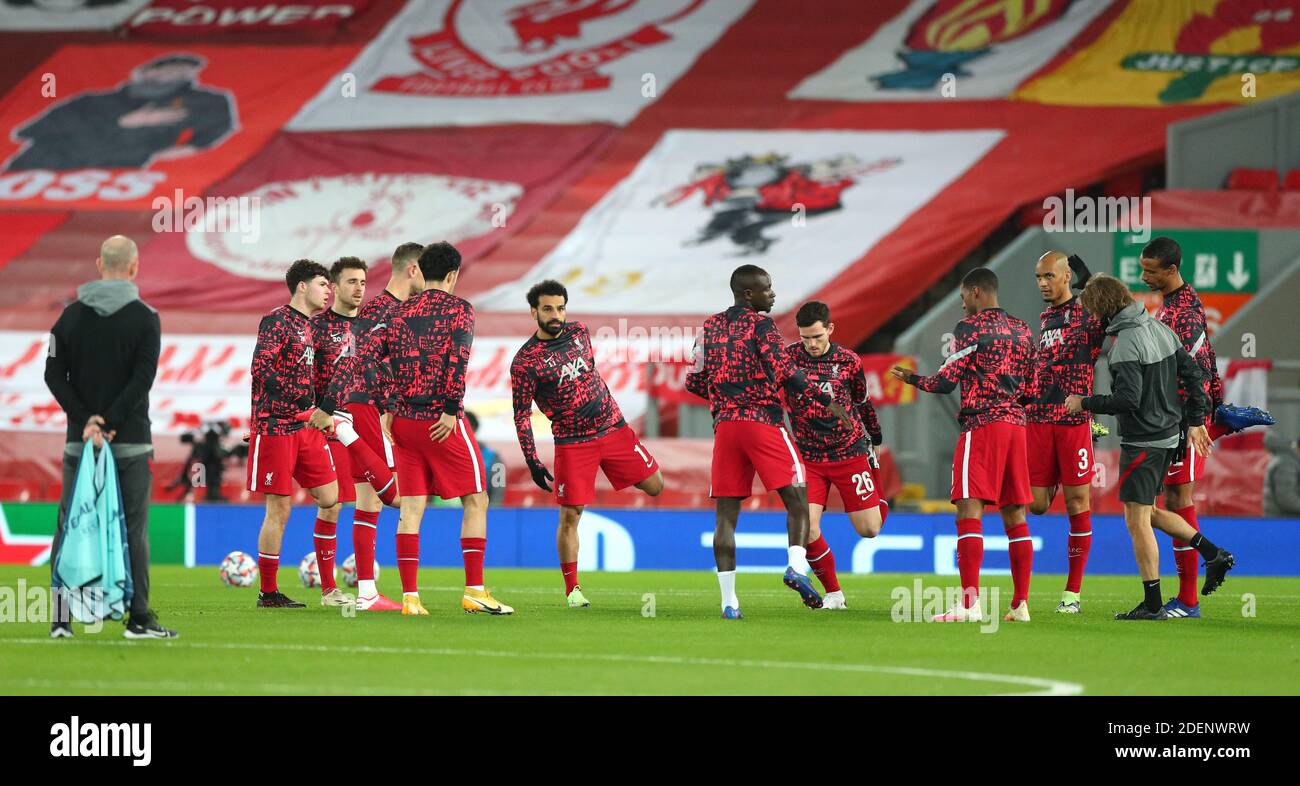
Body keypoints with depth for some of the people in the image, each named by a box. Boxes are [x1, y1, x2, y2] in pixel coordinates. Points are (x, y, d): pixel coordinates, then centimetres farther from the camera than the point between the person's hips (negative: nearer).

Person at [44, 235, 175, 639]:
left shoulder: (71, 315, 6)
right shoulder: (144, 317, -5)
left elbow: (54, 375, 0)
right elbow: (143, 378, -13)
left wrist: (86, 420, -6)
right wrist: (109, 422, -12)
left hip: (79, 438, 3)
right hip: (131, 440, -3)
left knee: (68, 526, 6)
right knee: (133, 529, 0)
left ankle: (60, 618, 1)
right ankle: (139, 618, -2)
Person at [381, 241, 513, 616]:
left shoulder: (400, 311, 12)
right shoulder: (459, 308, -2)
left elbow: (383, 359, 6)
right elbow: (457, 359, -14)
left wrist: (389, 410, 6)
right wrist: (452, 410, -14)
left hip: (403, 420, 5)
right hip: (442, 422, -5)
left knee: (411, 507, 5)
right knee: (476, 501, 4)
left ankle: (409, 596, -1)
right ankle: (474, 592, -1)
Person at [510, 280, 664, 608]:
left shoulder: (578, 332, 4)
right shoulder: (525, 361, -11)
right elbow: (521, 415, -7)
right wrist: (532, 462, -13)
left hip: (613, 427, 4)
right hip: (572, 443, -4)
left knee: (655, 486, 4)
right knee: (570, 515, -6)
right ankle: (572, 589, 4)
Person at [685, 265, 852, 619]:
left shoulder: (710, 327, 14)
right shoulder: (760, 325, -4)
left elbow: (695, 383, 17)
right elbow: (784, 373, -14)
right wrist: (826, 399, -8)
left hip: (724, 426, 5)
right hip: (763, 422, -5)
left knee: (726, 514, 3)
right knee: (796, 500, 0)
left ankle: (728, 601, -4)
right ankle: (797, 566, -24)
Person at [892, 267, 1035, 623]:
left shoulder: (971, 328, -6)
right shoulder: (1022, 330, 15)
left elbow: (946, 381, -9)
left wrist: (912, 378, 8)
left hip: (981, 424, -7)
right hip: (1016, 422, 7)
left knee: (969, 509, -10)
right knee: (1015, 516, 9)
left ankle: (970, 603, -20)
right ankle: (1021, 604, 6)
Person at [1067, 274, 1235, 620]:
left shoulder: (1126, 343, -20)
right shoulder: (1160, 329, 8)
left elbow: (1128, 399, -25)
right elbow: (1192, 373, 11)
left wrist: (1084, 403, -12)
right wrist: (1196, 420, 18)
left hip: (1143, 442, -9)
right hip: (1169, 436, 9)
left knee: (1137, 520, -2)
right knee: (1146, 511, 22)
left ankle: (1152, 604, 0)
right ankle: (1213, 554, 18)